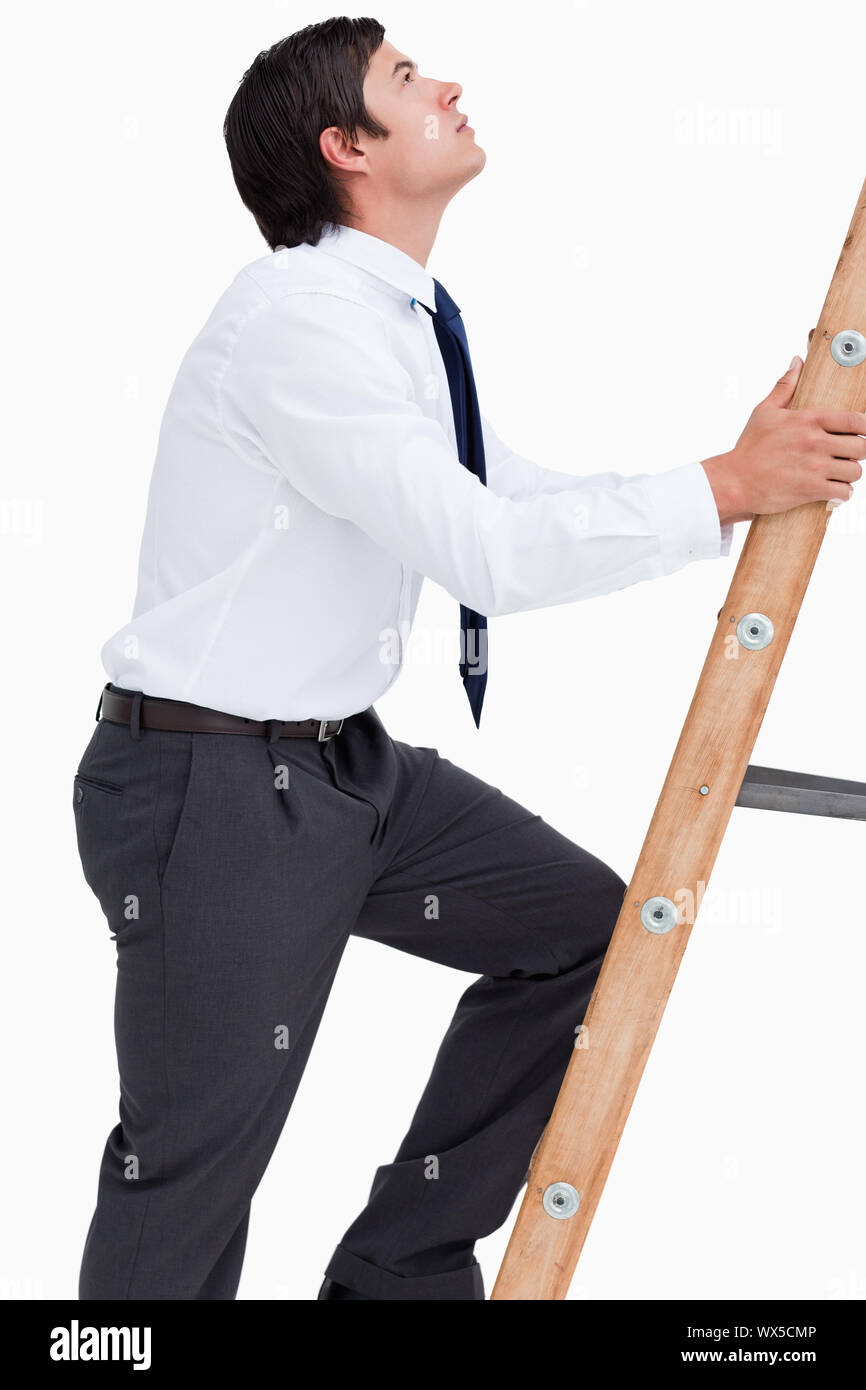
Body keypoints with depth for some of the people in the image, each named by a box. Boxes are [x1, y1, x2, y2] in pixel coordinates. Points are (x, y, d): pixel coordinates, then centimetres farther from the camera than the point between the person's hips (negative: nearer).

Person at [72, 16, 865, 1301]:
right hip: (214, 786, -9)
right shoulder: (303, 316, -20)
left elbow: (526, 500, 15)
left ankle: (404, 1264, 20)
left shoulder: (404, 325, 10)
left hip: (350, 762, 9)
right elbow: (492, 555, -26)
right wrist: (726, 487, -18)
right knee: (194, 1168, -1)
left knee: (582, 928, 10)